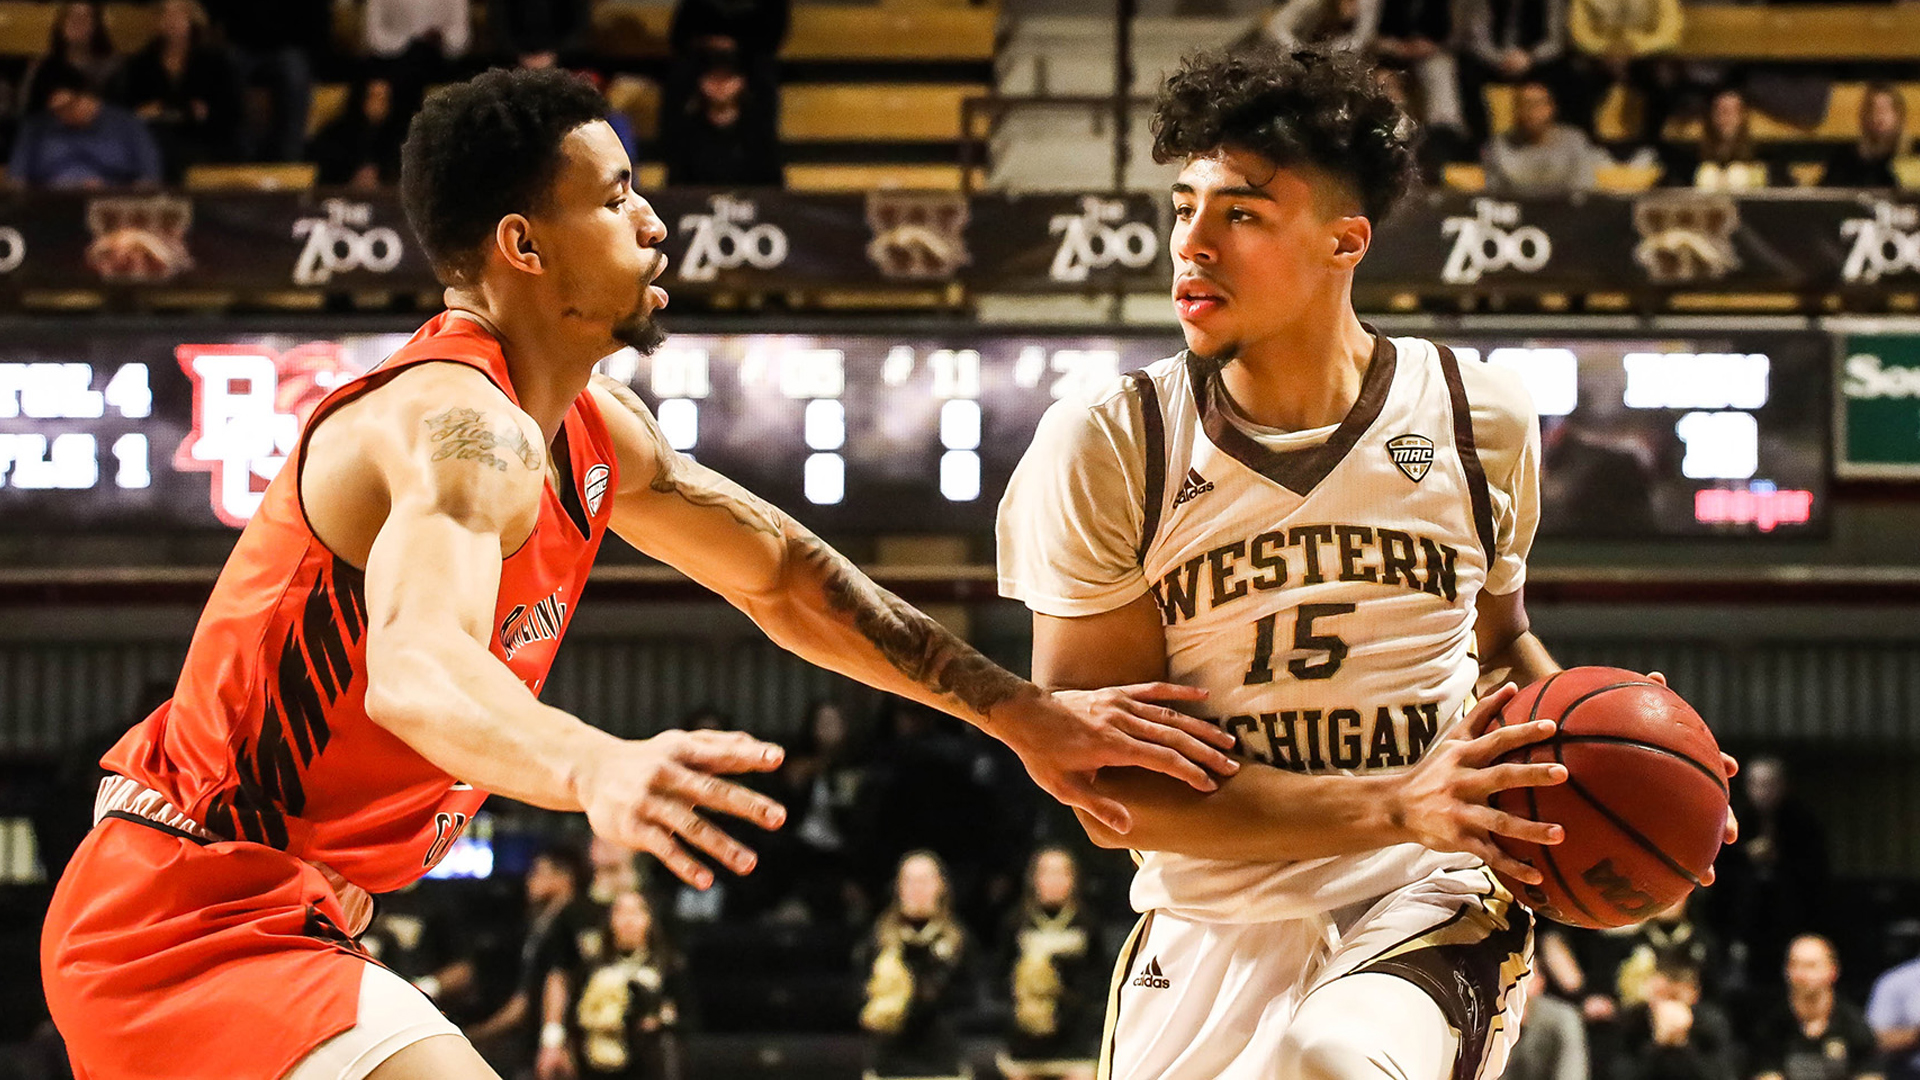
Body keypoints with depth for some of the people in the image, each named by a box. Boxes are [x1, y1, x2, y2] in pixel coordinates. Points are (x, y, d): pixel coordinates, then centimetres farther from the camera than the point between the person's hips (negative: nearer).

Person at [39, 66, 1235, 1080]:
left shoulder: (594, 428, 10)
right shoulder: (461, 424, -21)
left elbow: (784, 575, 21)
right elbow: (414, 665, -41)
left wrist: (1021, 712, 16)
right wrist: (596, 771, -61)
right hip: (197, 924, -11)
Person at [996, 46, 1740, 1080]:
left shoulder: (1478, 416, 2)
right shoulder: (1102, 448, -6)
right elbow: (1105, 783, -11)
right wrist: (1393, 808, -21)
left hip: (1428, 912, -1)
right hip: (1208, 932, 1)